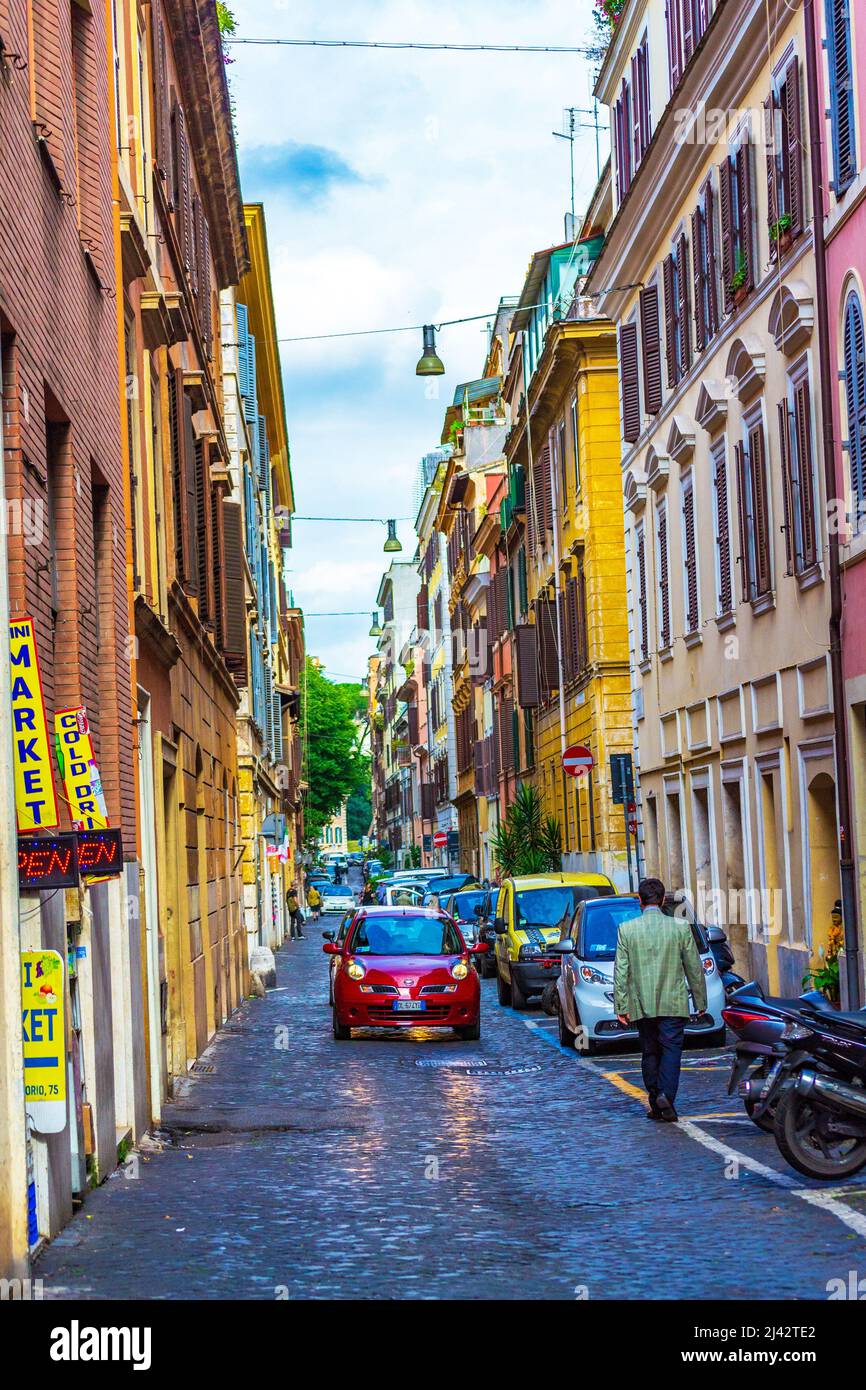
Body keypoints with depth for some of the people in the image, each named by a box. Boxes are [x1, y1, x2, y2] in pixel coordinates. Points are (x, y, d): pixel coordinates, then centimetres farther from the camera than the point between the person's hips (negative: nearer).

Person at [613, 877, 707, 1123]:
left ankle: (655, 1104, 12)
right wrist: (700, 1001, 12)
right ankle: (666, 1095, -18)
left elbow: (621, 971, -2)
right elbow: (694, 968, 2)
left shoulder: (626, 929, -2)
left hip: (642, 1005, 1)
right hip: (673, 1003, -1)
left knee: (650, 1053, 11)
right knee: (671, 1049, 1)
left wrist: (621, 1005, 2)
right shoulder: (680, 927, -3)